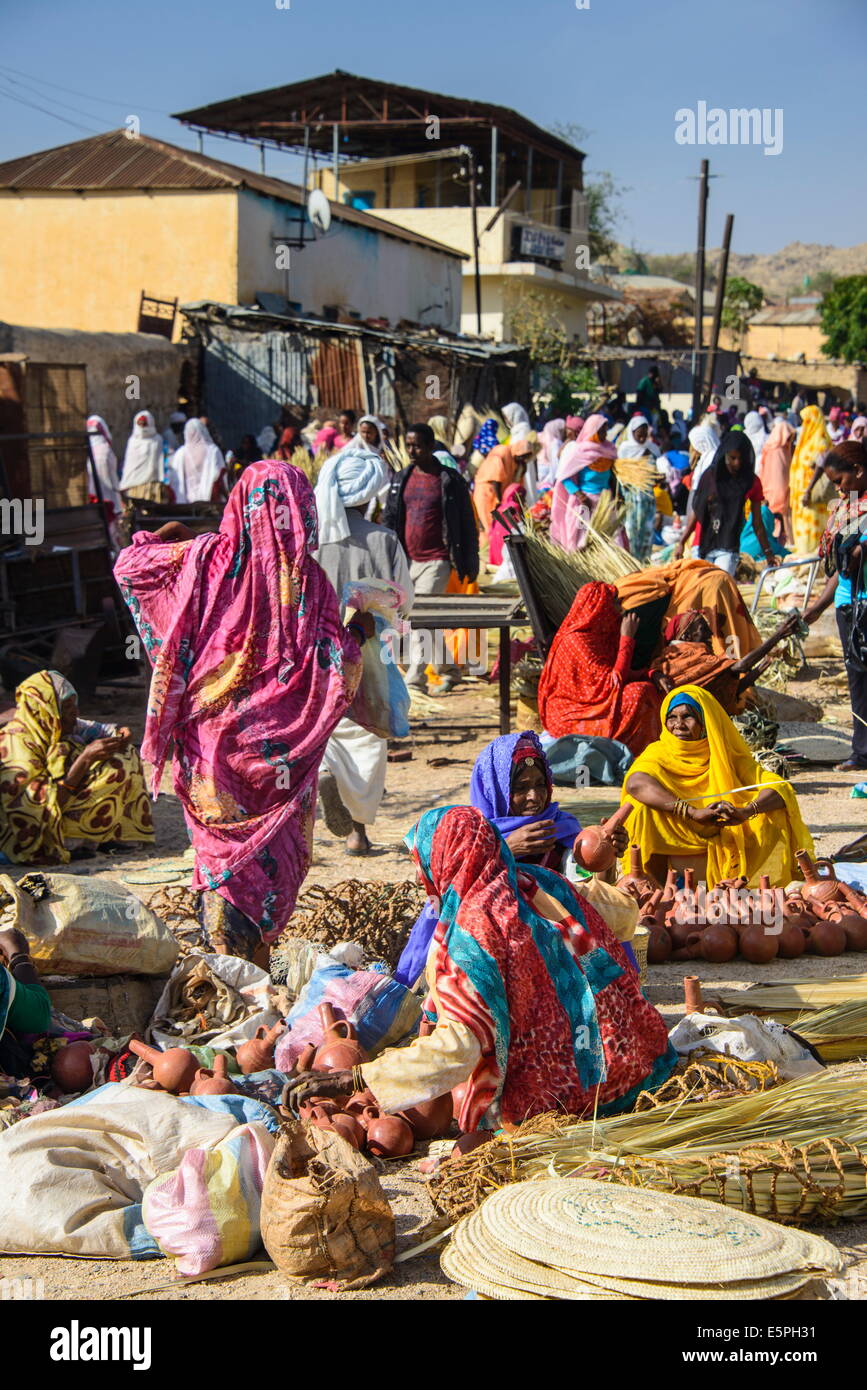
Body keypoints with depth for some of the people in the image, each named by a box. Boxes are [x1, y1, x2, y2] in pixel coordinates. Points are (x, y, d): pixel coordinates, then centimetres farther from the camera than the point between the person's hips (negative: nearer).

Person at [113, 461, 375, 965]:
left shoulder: (209, 556, -6)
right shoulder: (307, 579, -10)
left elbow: (129, 565, 3)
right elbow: (332, 669, -10)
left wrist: (161, 535, 21)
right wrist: (358, 635, 9)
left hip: (208, 727, 2)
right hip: (275, 742, -1)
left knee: (221, 838, 13)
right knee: (273, 848, 11)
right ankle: (251, 950, 10)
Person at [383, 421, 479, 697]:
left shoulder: (449, 480, -3)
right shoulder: (400, 480, 12)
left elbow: (467, 525, 0)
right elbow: (389, 519, 16)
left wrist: (469, 564, -1)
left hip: (435, 561, -6)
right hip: (406, 561, 6)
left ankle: (414, 679, -18)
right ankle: (449, 671, 28)